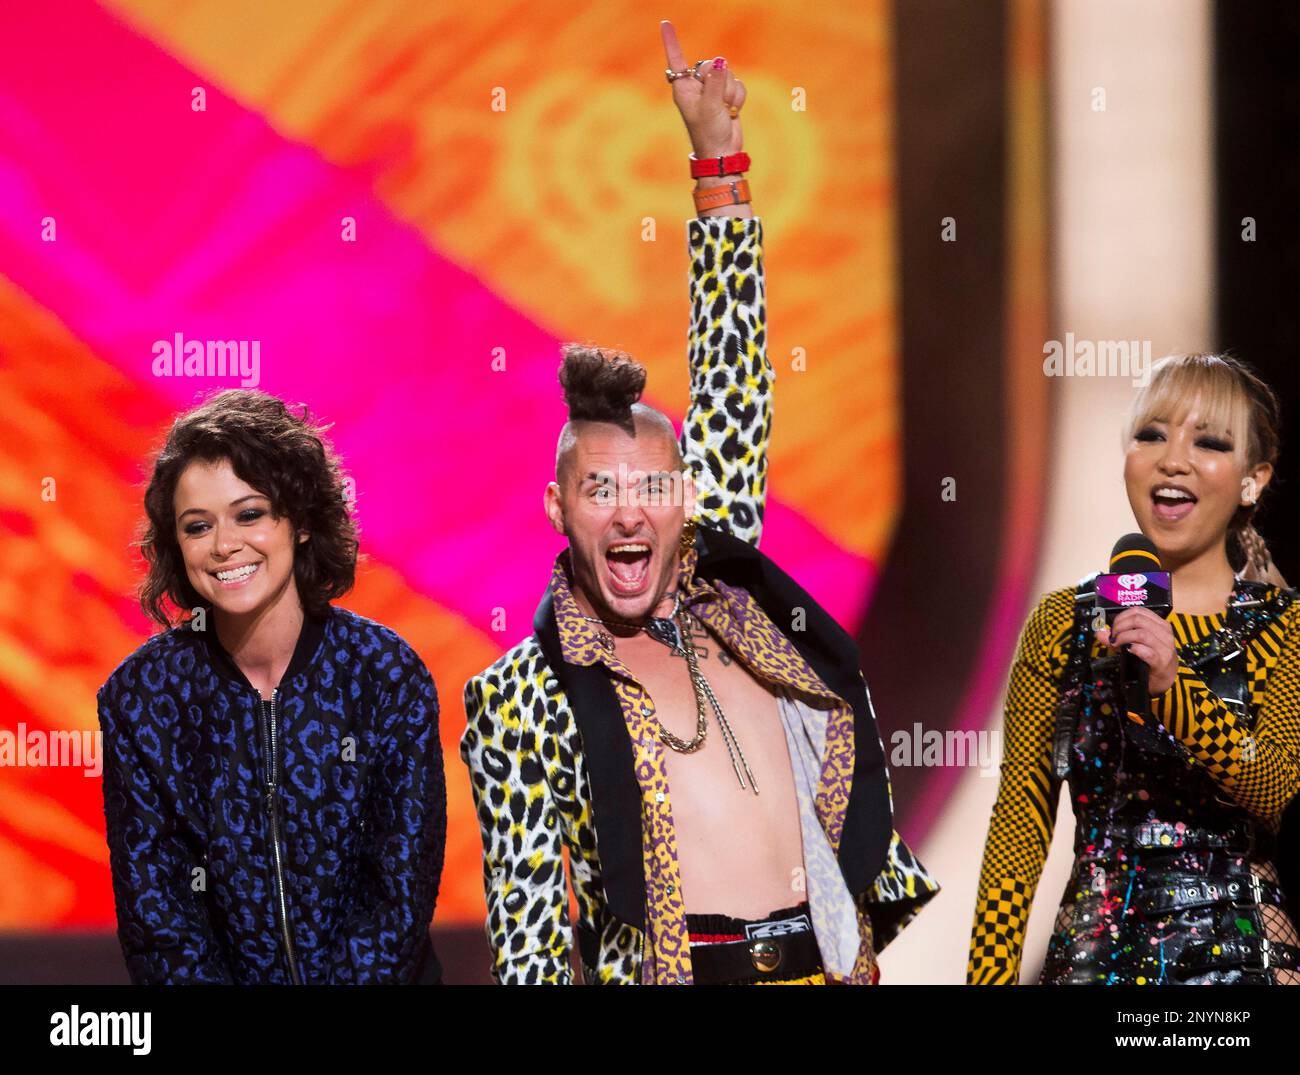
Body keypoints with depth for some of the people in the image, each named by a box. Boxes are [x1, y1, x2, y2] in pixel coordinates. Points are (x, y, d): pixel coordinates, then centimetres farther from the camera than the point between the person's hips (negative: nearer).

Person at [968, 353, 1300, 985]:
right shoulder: (1061, 624, 3)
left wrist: (1172, 688, -31)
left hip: (1242, 954, -2)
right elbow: (1019, 821, 1)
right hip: (1091, 951, 2)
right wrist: (988, 976, -8)